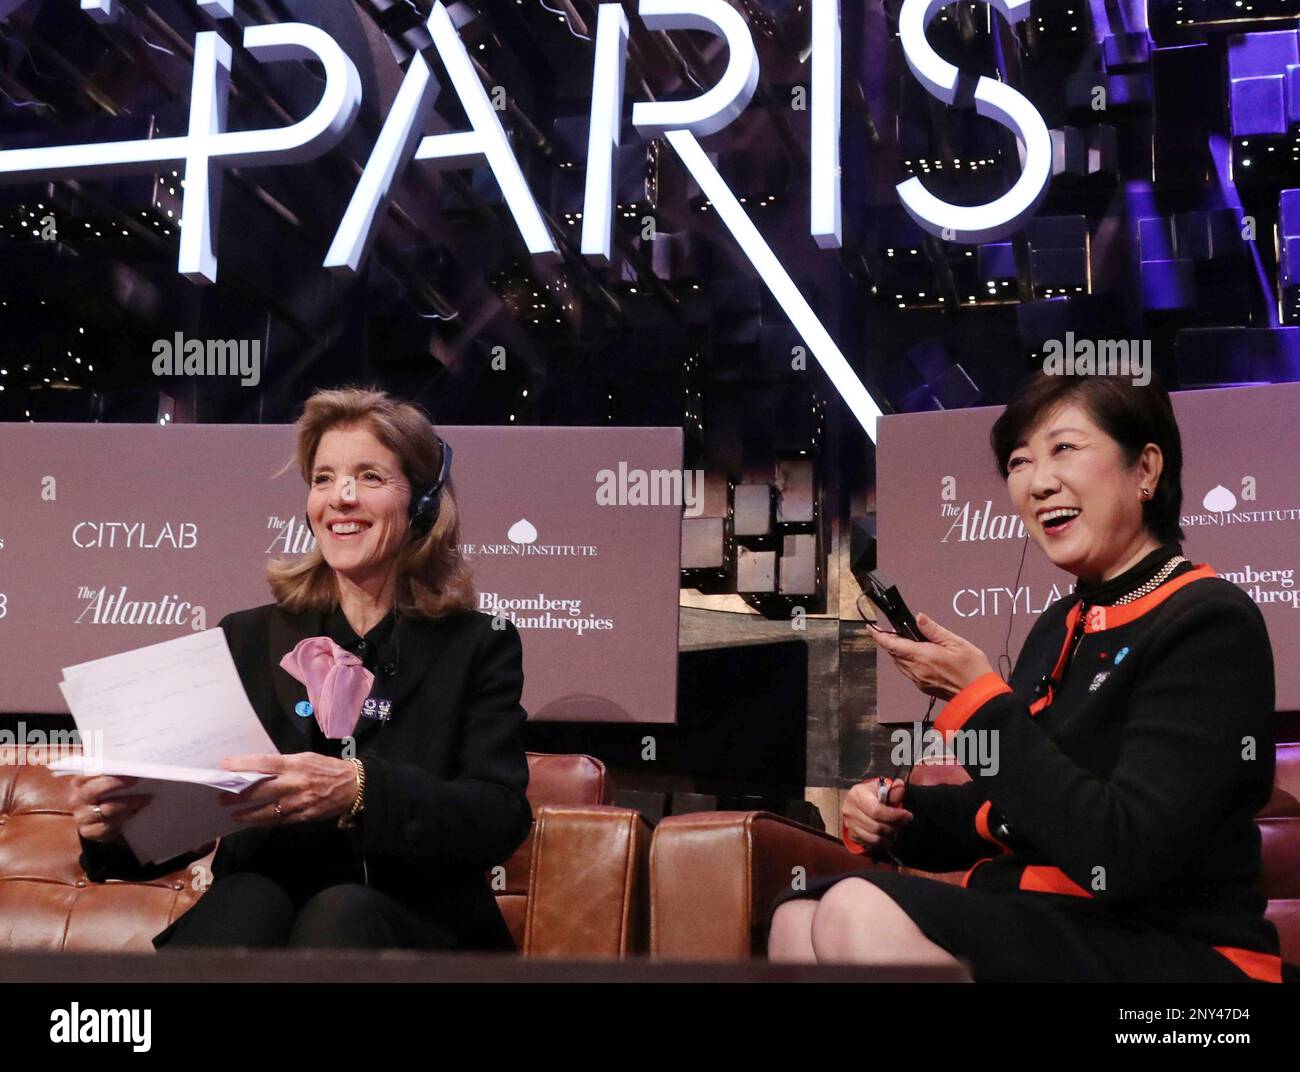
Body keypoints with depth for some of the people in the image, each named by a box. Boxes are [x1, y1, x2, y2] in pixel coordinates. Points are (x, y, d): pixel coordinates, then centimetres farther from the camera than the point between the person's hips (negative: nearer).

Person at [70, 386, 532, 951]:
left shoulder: (479, 645, 8)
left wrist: (357, 789, -26)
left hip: (420, 924, -2)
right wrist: (117, 828, -16)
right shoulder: (247, 638, 14)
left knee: (340, 911, -34)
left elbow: (501, 817, -8)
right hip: (253, 919, 2)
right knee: (246, 900, -32)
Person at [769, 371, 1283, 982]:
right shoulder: (1062, 625, 14)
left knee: (862, 913, -24)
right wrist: (899, 816, 1)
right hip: (1035, 925, 8)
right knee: (798, 919, -10)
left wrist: (979, 697, -17)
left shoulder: (1211, 625, -12)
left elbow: (1121, 859, -22)